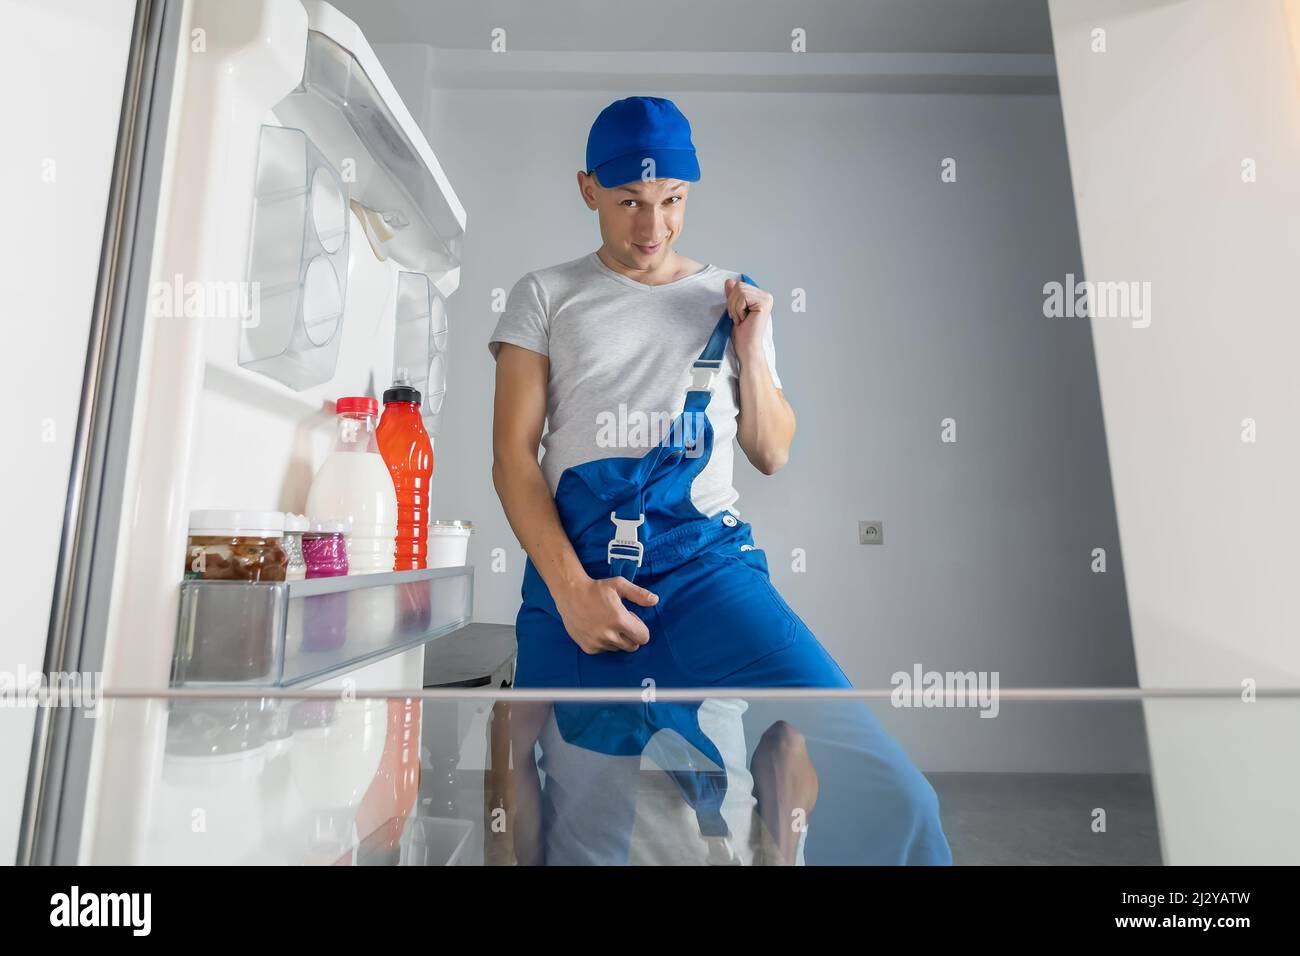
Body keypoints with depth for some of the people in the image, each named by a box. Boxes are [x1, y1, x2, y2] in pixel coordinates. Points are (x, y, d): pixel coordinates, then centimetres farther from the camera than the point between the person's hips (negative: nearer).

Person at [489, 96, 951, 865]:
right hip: (576, 571, 0)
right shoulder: (546, 297, 12)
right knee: (576, 819, 2)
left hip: (709, 562, 1)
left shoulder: (732, 301, 17)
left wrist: (751, 352, 4)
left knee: (880, 789, -18)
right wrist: (570, 587, -10)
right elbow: (513, 458, 4)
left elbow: (773, 454, 18)